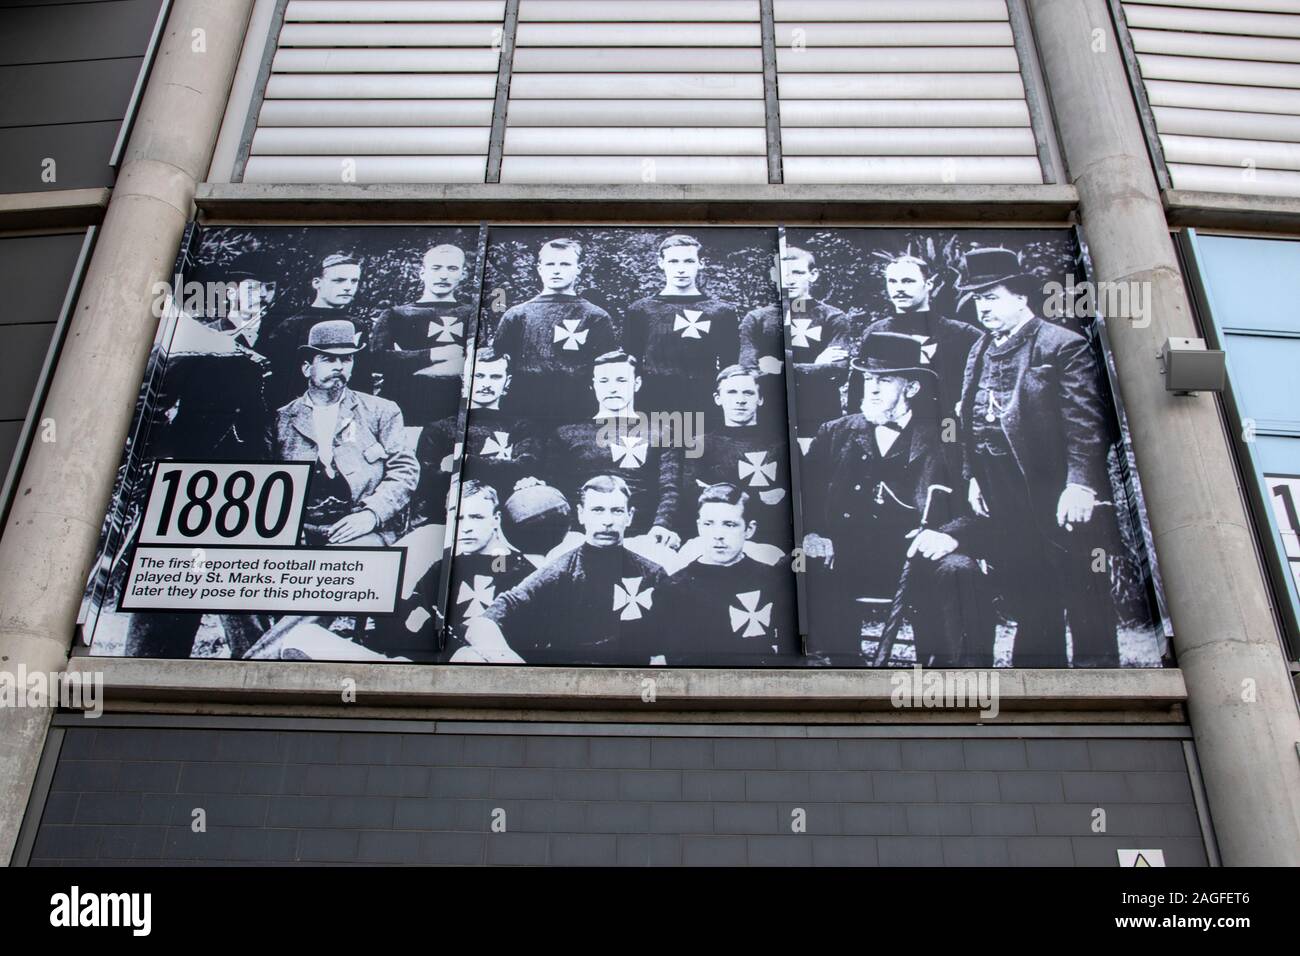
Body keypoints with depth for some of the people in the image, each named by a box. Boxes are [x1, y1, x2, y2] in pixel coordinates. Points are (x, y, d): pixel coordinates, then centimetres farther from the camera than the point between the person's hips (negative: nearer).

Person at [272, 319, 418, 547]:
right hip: (303, 534, 1)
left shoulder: (381, 412, 14)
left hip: (364, 532, -1)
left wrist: (372, 514, -9)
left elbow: (405, 470, 7)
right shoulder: (283, 420, 15)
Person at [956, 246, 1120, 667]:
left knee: (1085, 603, 2)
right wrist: (973, 476, 9)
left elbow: (1086, 422, -15)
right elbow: (970, 420, 16)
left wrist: (1080, 486, -21)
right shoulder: (980, 350, 14)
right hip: (1006, 505, 7)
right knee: (1029, 607, 15)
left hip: (1060, 503, -7)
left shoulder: (1064, 346, -9)